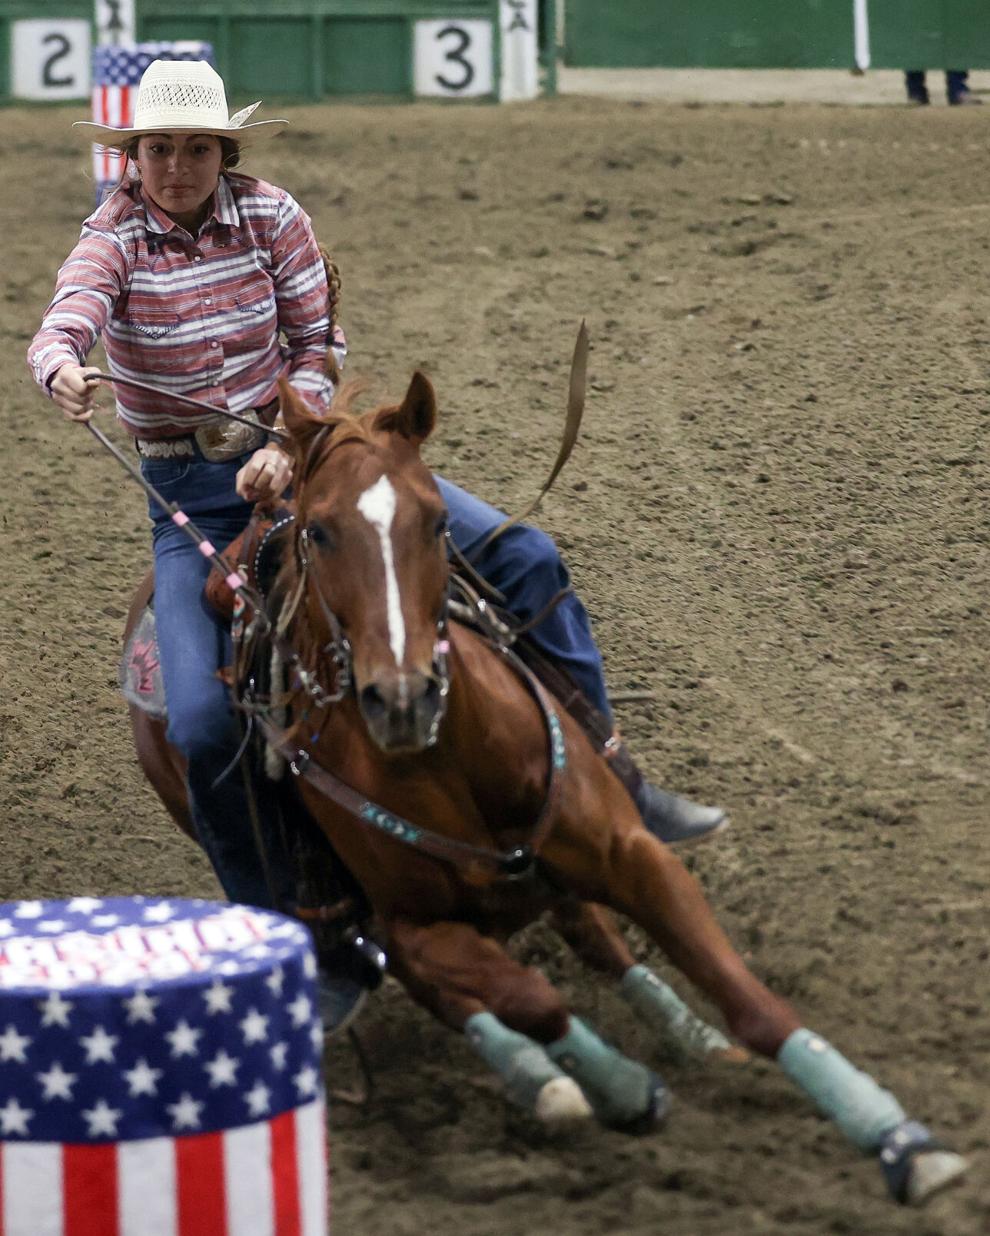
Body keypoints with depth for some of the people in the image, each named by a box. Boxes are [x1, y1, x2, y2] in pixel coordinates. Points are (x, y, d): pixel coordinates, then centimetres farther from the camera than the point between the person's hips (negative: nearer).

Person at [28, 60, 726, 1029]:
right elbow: (65, 325, -28)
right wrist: (63, 374, -53)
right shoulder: (114, 239, -8)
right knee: (202, 726, -20)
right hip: (191, 499, -3)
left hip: (296, 449, 3)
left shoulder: (270, 216, -2)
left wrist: (287, 444, -19)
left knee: (523, 558, -10)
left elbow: (317, 350, 0)